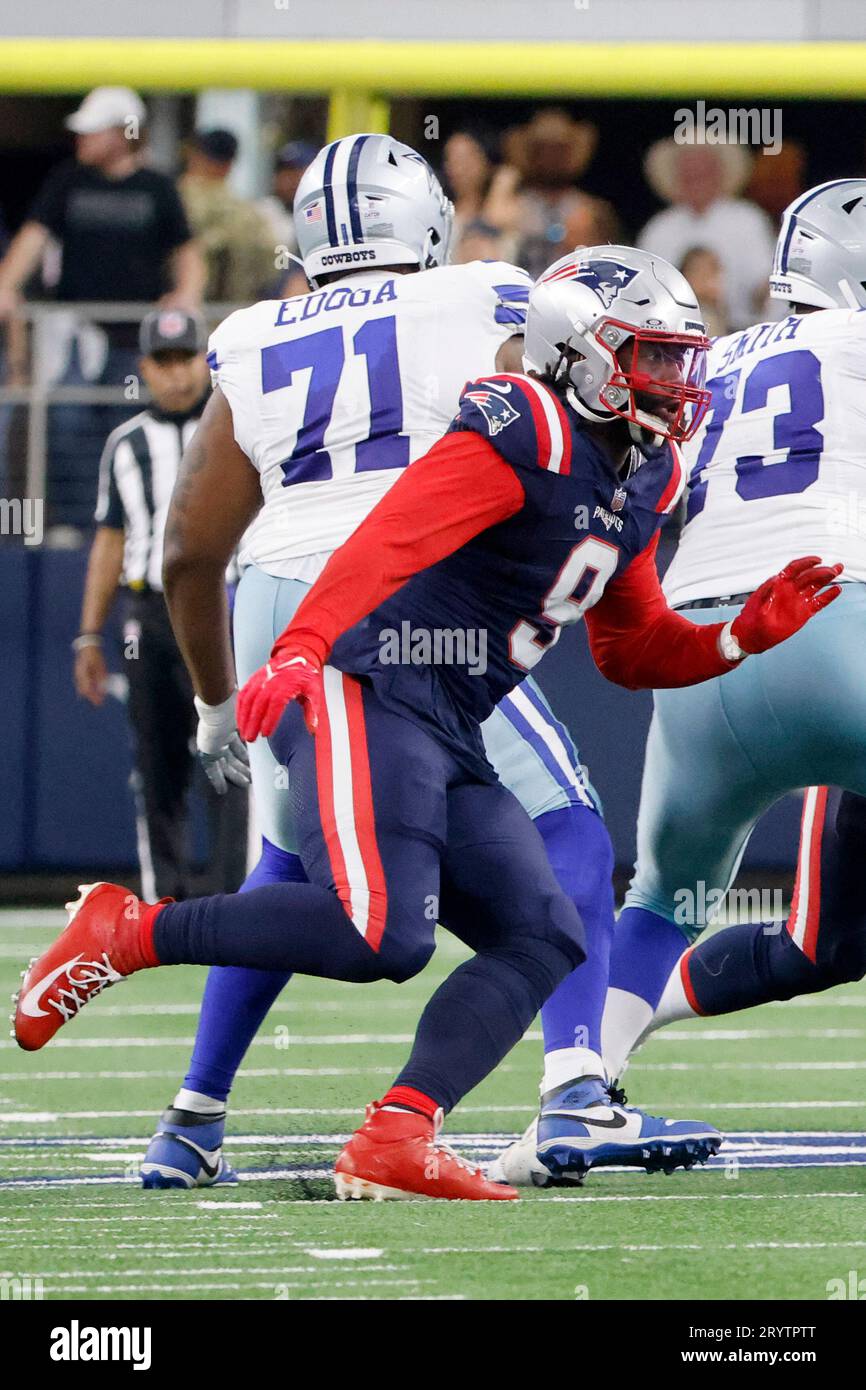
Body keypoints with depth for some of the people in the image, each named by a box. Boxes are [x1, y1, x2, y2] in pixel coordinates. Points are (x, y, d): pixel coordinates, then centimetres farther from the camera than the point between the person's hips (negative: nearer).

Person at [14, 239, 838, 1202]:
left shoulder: (640, 479, 19)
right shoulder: (524, 435, -11)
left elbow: (632, 651, 27)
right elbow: (387, 542, -23)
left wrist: (744, 637, 11)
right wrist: (303, 648, -37)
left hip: (449, 743, 10)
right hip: (369, 695, -10)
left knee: (543, 942, -1)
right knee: (382, 934, -24)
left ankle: (394, 1143, -12)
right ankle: (126, 933, -11)